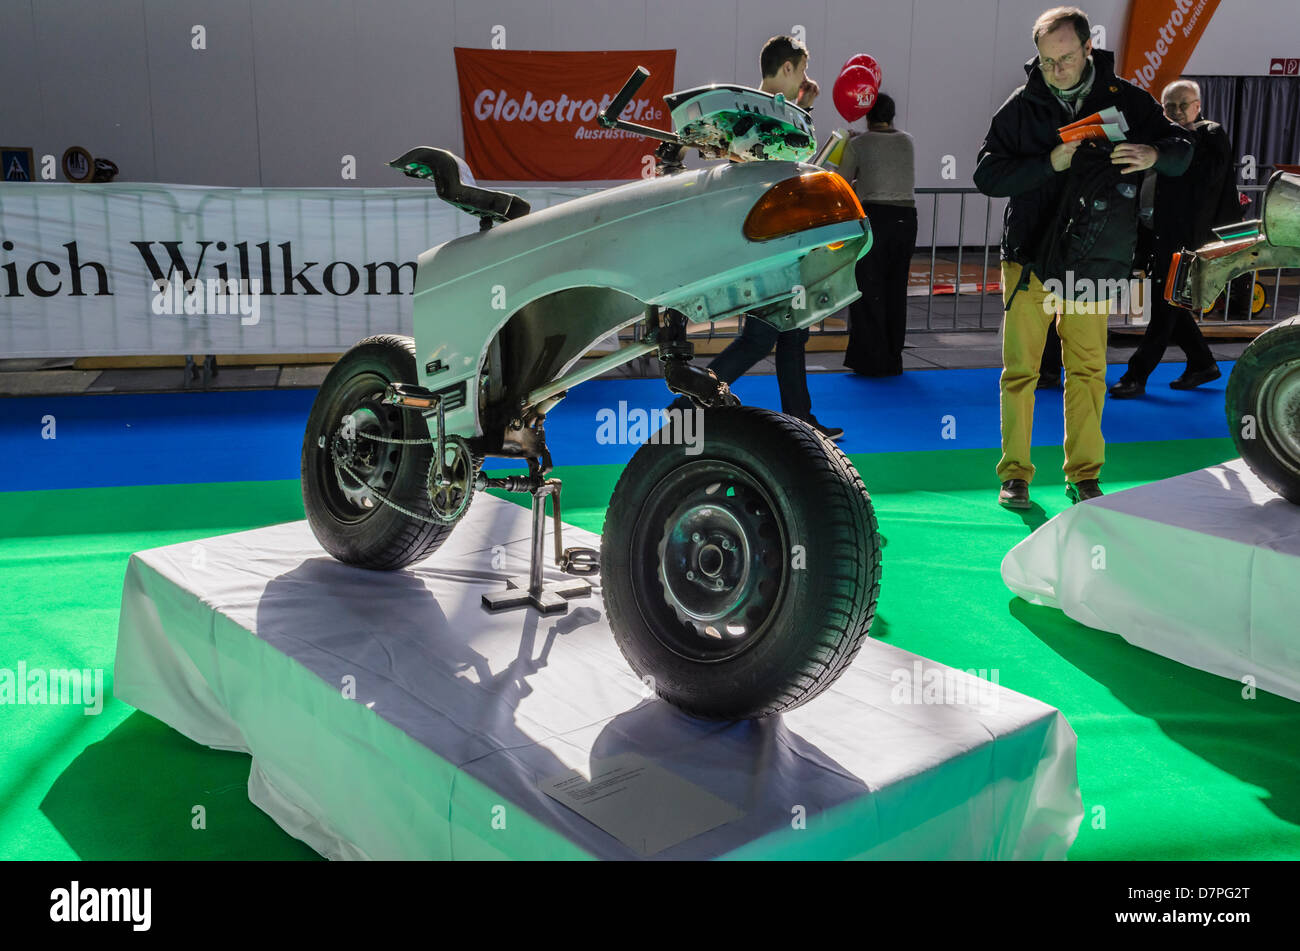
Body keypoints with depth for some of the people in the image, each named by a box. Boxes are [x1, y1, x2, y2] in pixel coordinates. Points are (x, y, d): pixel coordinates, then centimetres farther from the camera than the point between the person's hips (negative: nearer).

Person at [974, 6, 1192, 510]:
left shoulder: (1123, 99, 2)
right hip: (1029, 257, -1)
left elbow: (1181, 148, 6)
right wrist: (1049, 163, -20)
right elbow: (987, 174, -7)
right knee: (1020, 369, 1)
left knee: (1088, 370, 5)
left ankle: (1083, 473, 17)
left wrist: (1154, 155, -18)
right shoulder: (1022, 105, -1)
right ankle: (1014, 473, 11)